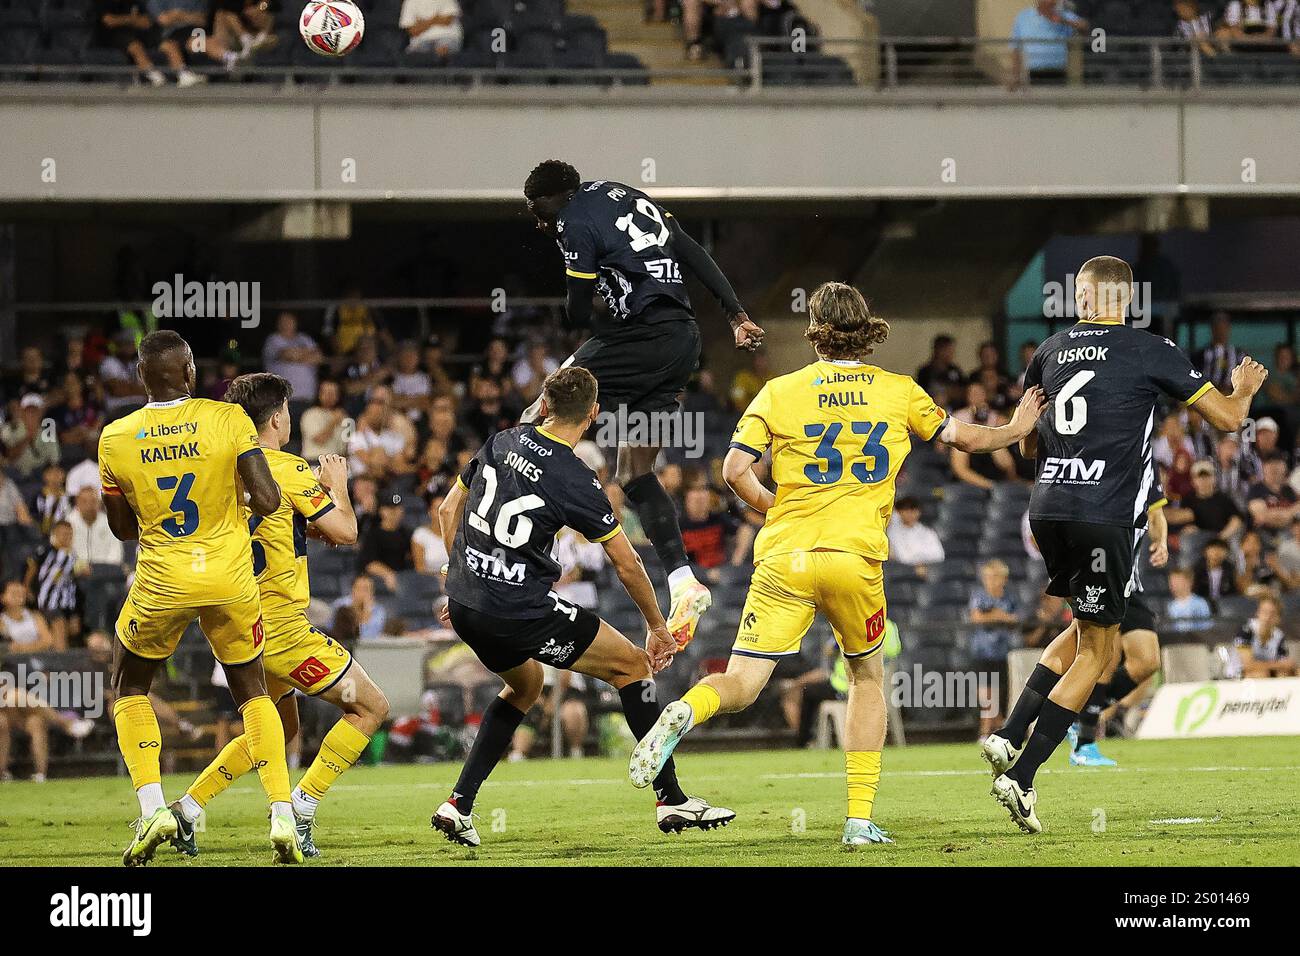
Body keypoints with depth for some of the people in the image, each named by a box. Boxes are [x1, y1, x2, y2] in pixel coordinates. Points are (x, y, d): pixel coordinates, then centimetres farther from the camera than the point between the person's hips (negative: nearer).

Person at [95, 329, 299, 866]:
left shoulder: (116, 439, -6)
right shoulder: (228, 420, -11)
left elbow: (123, 528, 6)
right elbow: (268, 501, -14)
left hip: (161, 580, 0)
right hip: (230, 579, 0)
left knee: (130, 688, 21)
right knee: (251, 689, 18)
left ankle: (152, 808, 5)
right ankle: (283, 816, 5)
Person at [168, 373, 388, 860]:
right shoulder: (289, 470, -14)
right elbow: (345, 531, -10)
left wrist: (308, 527, 19)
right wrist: (337, 487, 9)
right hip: (281, 627, -8)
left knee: (278, 729, 24)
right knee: (370, 706, 2)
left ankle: (187, 809, 15)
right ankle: (301, 810, -4)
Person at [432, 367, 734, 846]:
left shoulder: (502, 442, 5)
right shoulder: (576, 481, -12)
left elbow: (449, 510, 15)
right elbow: (628, 566, -4)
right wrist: (658, 628, 10)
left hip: (466, 606, 7)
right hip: (522, 611, -7)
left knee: (525, 686, 32)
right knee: (633, 665, 8)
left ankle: (458, 805, 21)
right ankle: (670, 799, 7)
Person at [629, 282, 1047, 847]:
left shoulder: (780, 392, 6)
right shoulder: (899, 392, 9)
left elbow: (734, 470, -2)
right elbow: (961, 437, 22)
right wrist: (1015, 430, 41)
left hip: (783, 558, 0)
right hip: (856, 557, 0)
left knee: (741, 685, -1)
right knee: (868, 677, 21)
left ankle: (684, 712, -37)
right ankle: (860, 818, 14)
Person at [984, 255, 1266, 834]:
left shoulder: (1051, 351, 12)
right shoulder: (1150, 352, -2)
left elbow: (1026, 444, 23)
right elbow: (1227, 419, 4)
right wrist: (1243, 391, 26)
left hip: (1047, 506, 6)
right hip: (1104, 515, -6)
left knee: (1085, 630, 25)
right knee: (1096, 650, 4)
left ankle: (1009, 737, 11)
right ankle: (1020, 777, -5)